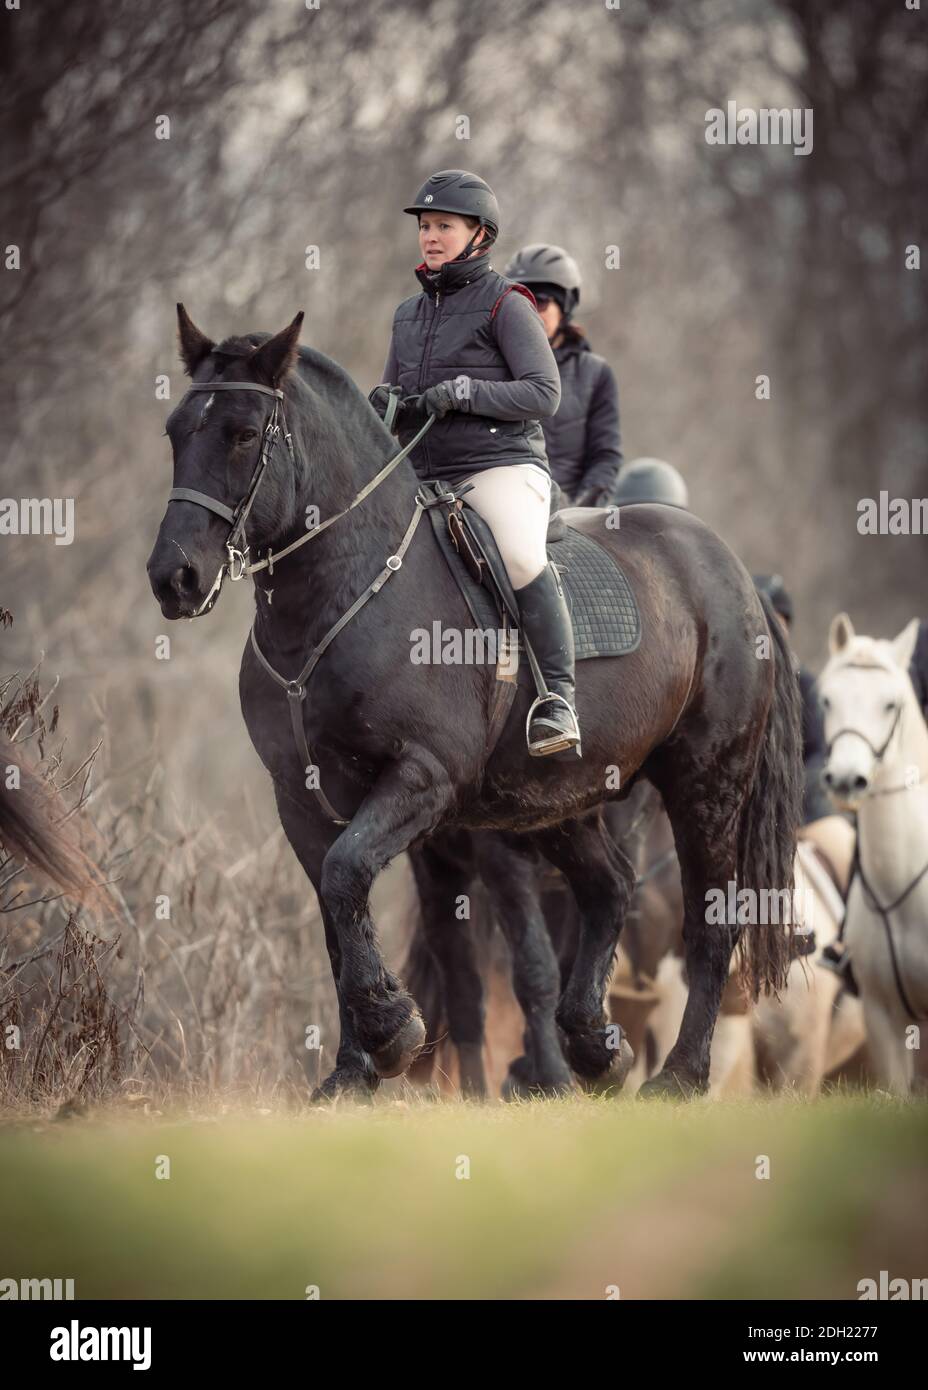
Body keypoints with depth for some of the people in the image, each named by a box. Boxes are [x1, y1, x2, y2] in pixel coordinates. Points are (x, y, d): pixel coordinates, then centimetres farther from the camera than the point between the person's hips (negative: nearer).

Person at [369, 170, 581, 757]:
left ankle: (559, 699, -29)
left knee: (523, 559, -33)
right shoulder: (410, 313, 19)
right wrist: (383, 405, 0)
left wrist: (463, 392, -20)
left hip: (501, 466, -8)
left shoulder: (505, 305, -2)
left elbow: (544, 394, -10)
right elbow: (394, 403, 26)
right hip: (426, 477, 8)